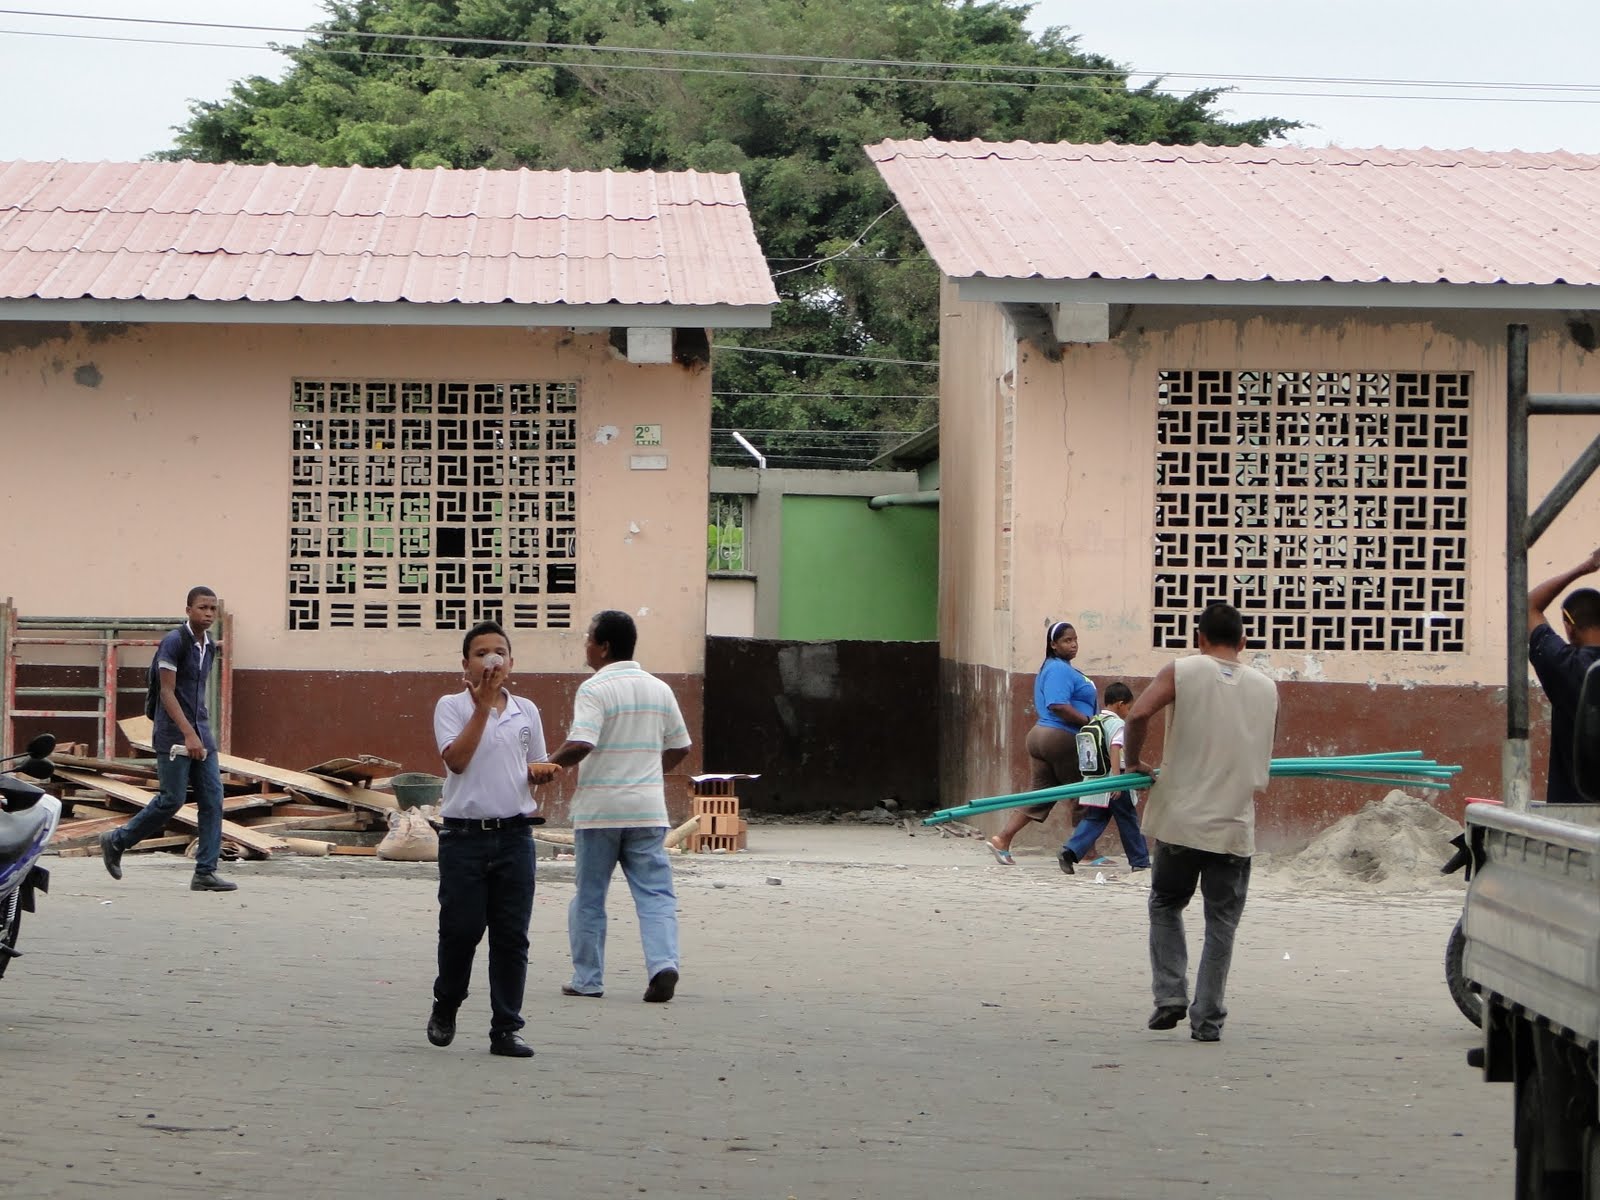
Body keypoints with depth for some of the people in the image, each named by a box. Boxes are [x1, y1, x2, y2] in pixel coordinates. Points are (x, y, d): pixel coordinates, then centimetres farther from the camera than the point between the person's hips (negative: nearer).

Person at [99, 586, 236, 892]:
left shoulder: (209, 646, 12)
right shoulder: (174, 642, -12)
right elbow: (167, 692, -16)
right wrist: (188, 734, -23)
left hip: (201, 733, 8)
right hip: (174, 735, -8)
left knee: (212, 799, -1)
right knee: (172, 799, -6)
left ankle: (205, 872, -1)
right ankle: (116, 842, 13)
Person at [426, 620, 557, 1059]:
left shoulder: (526, 711, 12)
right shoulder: (452, 707, 0)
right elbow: (457, 759, -15)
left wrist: (542, 771, 0)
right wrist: (483, 705, -14)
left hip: (514, 835, 3)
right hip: (464, 835, -3)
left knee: (511, 936, 2)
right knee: (460, 928, 0)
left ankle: (505, 1029, 6)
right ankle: (445, 1007, 24)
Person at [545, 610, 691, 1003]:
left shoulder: (594, 689, -10)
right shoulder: (659, 690, 8)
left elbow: (580, 745, -21)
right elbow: (679, 748, 15)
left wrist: (548, 766, -6)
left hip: (598, 809, -4)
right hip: (647, 808, 4)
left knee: (589, 896, 8)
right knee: (655, 893, 2)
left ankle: (587, 978, 13)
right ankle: (663, 964, -17)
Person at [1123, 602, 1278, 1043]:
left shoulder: (1182, 671, -2)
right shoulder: (1266, 688, 8)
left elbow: (1139, 713, -17)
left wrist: (1135, 762, -1)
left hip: (1181, 820, -1)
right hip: (1236, 824, 1)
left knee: (1166, 906, 19)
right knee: (1221, 924, 8)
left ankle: (1170, 995, 7)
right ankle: (1208, 1018, 6)